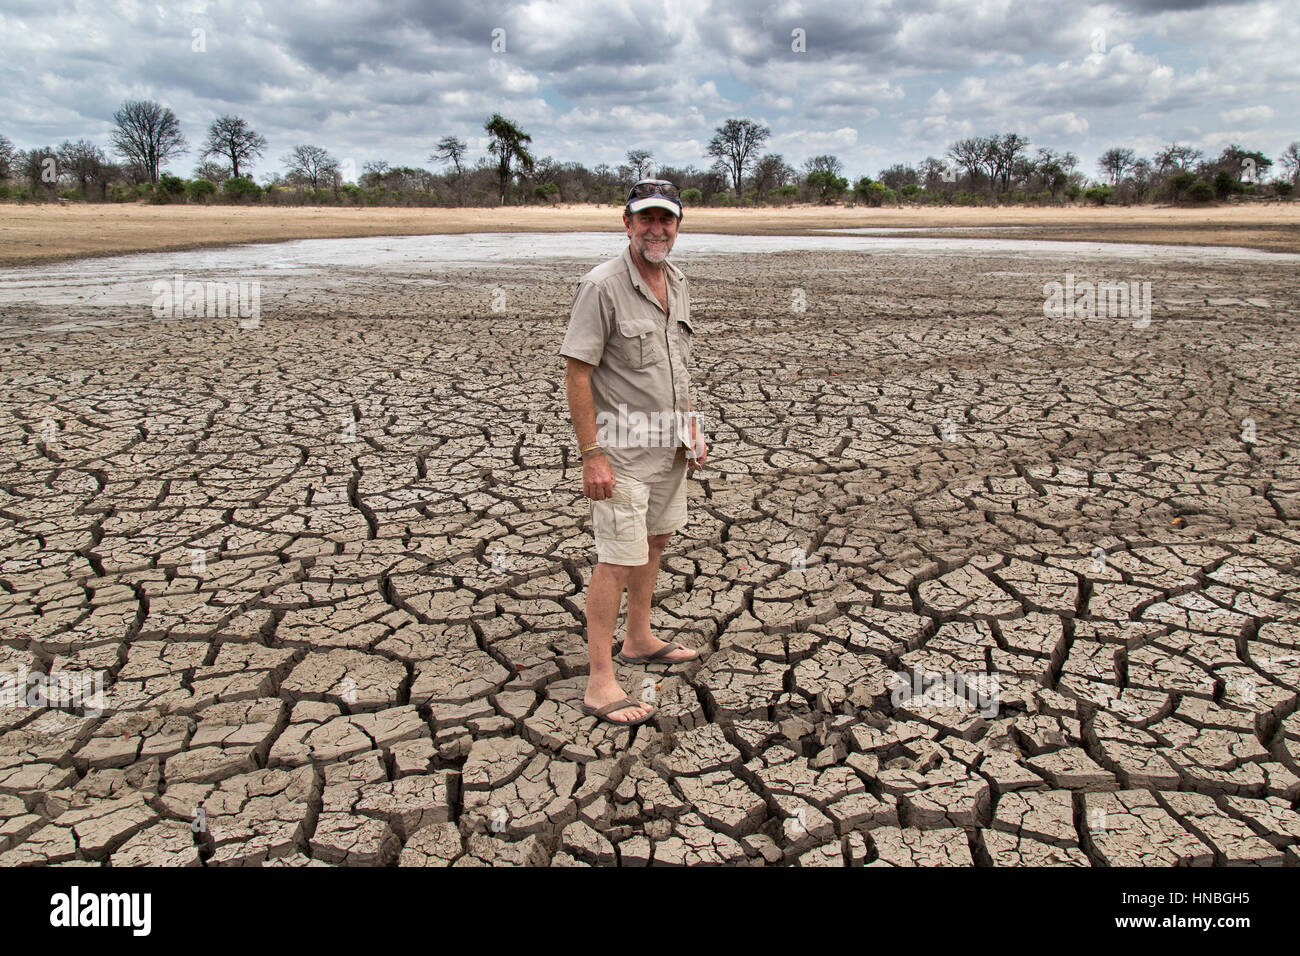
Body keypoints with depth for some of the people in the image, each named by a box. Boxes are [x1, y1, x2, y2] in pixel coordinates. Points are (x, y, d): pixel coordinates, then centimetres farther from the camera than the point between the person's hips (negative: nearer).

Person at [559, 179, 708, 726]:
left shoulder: (676, 283, 8)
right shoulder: (602, 286, -17)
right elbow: (576, 374, -19)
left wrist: (691, 427, 16)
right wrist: (592, 456, -23)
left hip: (668, 445, 9)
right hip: (622, 450, -8)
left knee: (655, 540, 19)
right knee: (618, 559, -7)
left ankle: (639, 640, 37)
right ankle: (600, 683, 1)